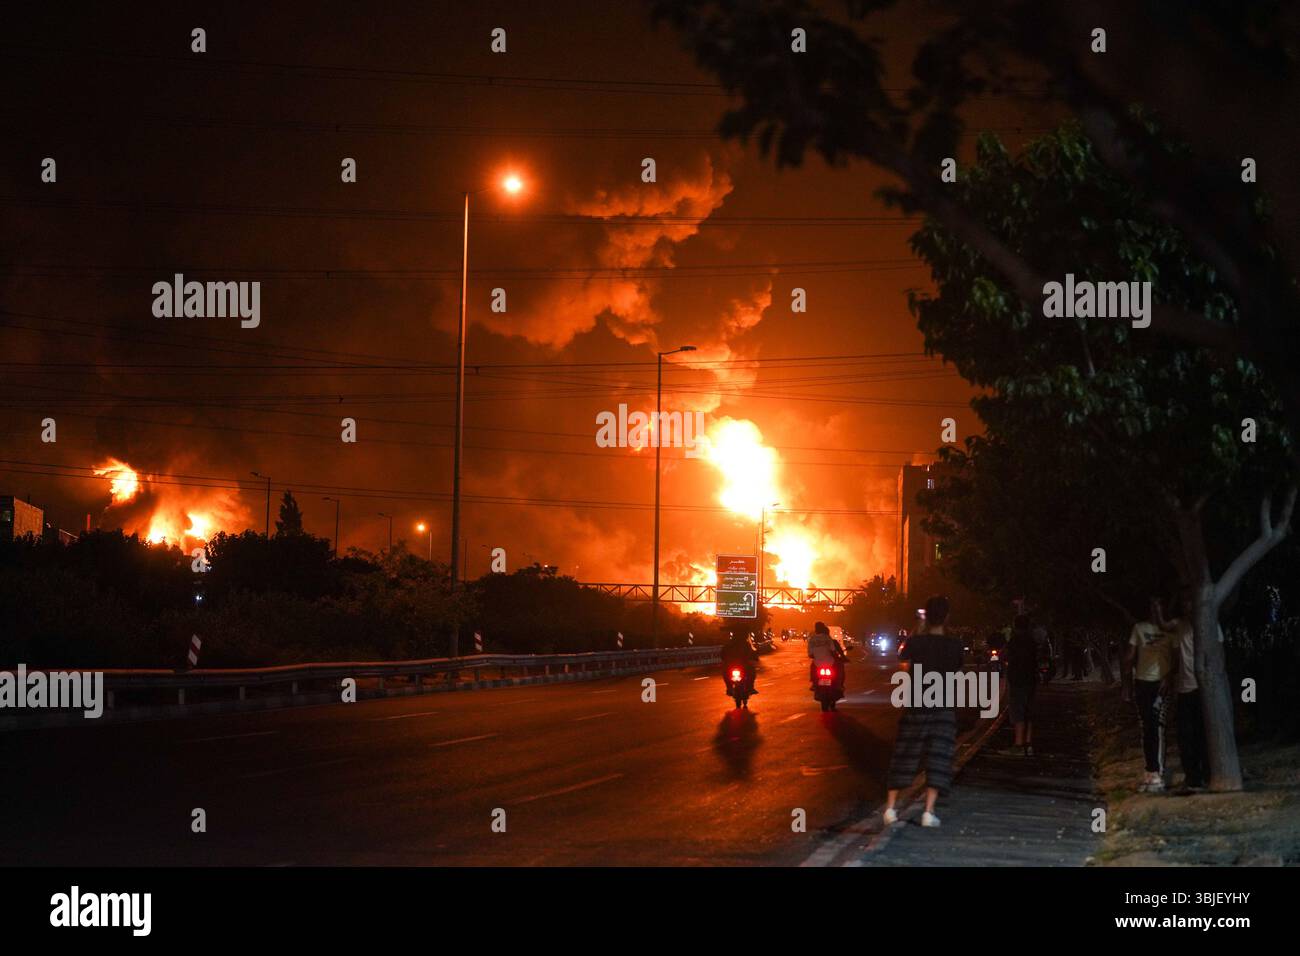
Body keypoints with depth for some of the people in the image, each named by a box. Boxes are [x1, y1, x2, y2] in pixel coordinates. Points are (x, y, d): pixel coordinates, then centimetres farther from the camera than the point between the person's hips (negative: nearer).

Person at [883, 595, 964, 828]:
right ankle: (929, 811, -9)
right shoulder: (954, 645, -7)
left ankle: (890, 807, 10)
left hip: (915, 706, 1)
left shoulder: (916, 642, -8)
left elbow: (905, 661, 10)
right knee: (937, 761, 0)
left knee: (904, 757, 10)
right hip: (943, 709, -1)